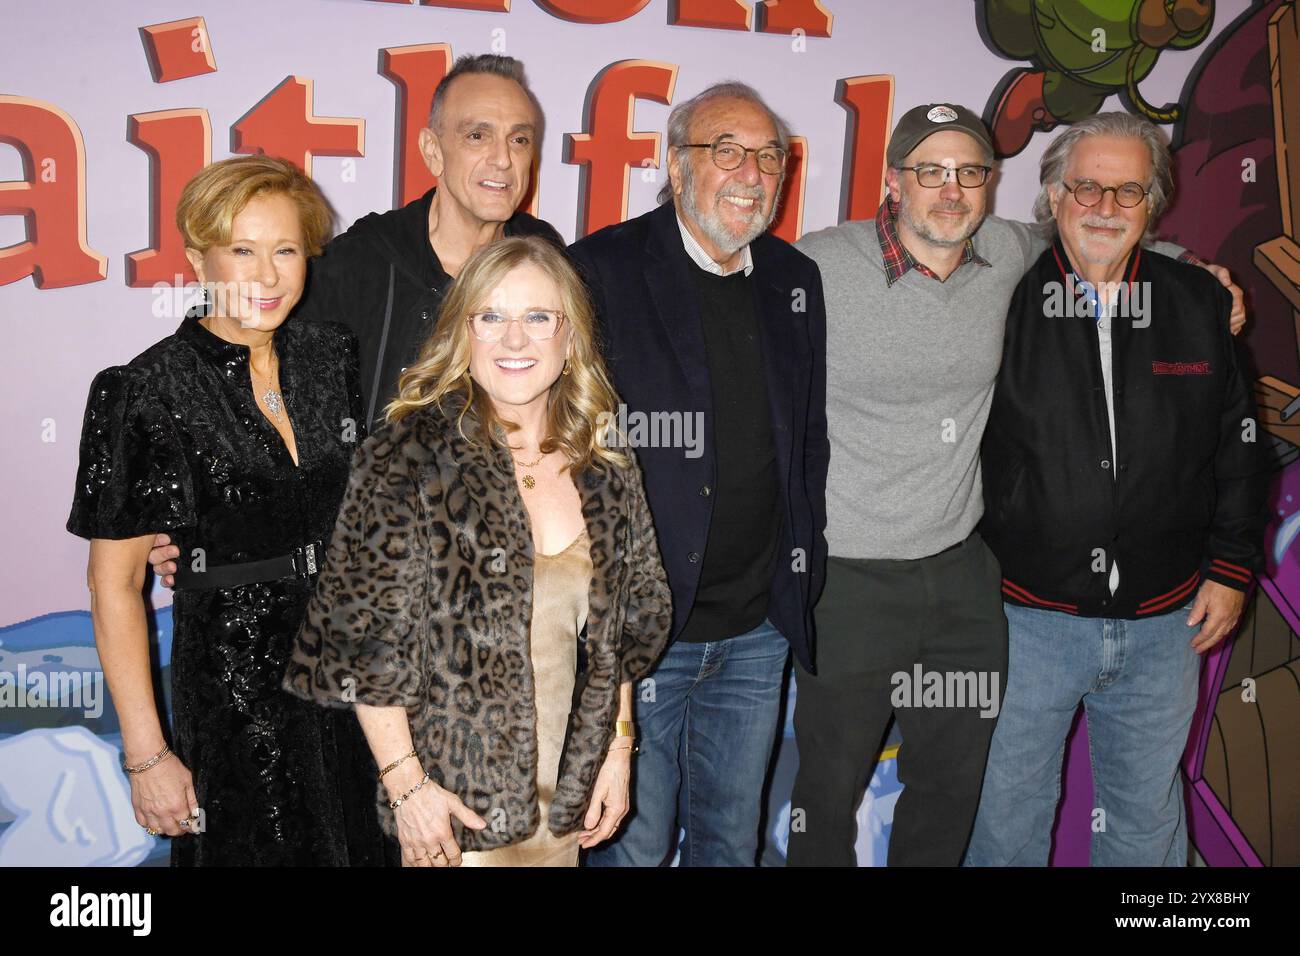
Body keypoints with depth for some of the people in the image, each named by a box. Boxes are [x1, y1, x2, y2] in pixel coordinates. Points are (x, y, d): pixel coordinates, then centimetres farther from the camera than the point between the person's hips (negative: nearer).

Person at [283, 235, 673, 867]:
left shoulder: (607, 472, 1)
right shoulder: (408, 459, -13)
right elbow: (364, 638, -13)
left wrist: (618, 747, 7)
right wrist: (406, 784, -13)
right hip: (453, 799, -4)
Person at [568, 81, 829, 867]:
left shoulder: (796, 281, 8)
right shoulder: (601, 272, -10)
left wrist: (804, 561, 8)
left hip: (758, 632, 5)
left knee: (732, 840, 19)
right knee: (632, 845, 10)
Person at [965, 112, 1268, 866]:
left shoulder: (1200, 304, 2)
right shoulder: (1007, 301, -6)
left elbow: (1238, 444, 8)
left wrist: (1231, 569, 5)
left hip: (1165, 623, 2)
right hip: (1029, 618, -2)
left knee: (1147, 815, 19)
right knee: (1008, 811, 12)